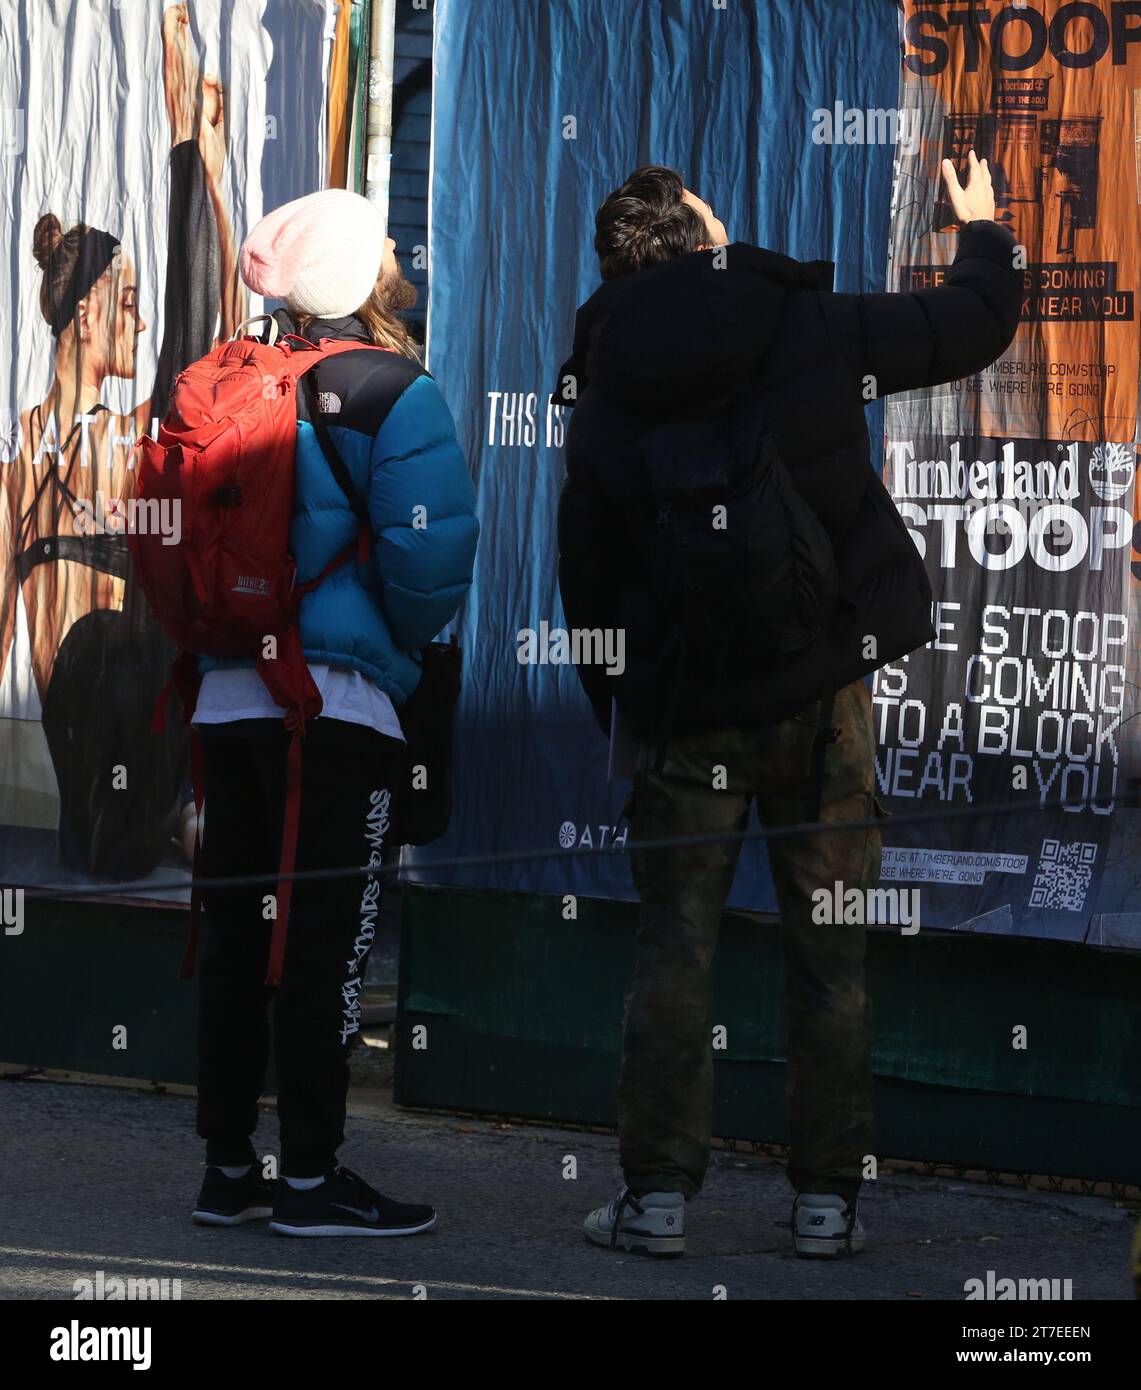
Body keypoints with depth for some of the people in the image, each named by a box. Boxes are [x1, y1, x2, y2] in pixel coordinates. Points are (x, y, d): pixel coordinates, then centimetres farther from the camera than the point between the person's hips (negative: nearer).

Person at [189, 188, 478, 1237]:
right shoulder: (393, 393, -7)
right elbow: (431, 549, -14)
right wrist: (407, 646, 4)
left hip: (227, 700, 6)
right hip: (338, 698, -6)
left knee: (235, 937, 10)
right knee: (328, 942, -3)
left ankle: (228, 1167, 15)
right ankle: (311, 1179, -2)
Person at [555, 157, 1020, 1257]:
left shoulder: (602, 402, -2)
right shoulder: (814, 327, -6)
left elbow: (587, 588, 3)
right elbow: (974, 324, 8)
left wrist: (620, 719, 14)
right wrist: (983, 232, 28)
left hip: (685, 710, 0)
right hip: (823, 690, 0)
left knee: (674, 950, 6)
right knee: (828, 955, 6)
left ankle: (657, 1195, 3)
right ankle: (826, 1198, 9)